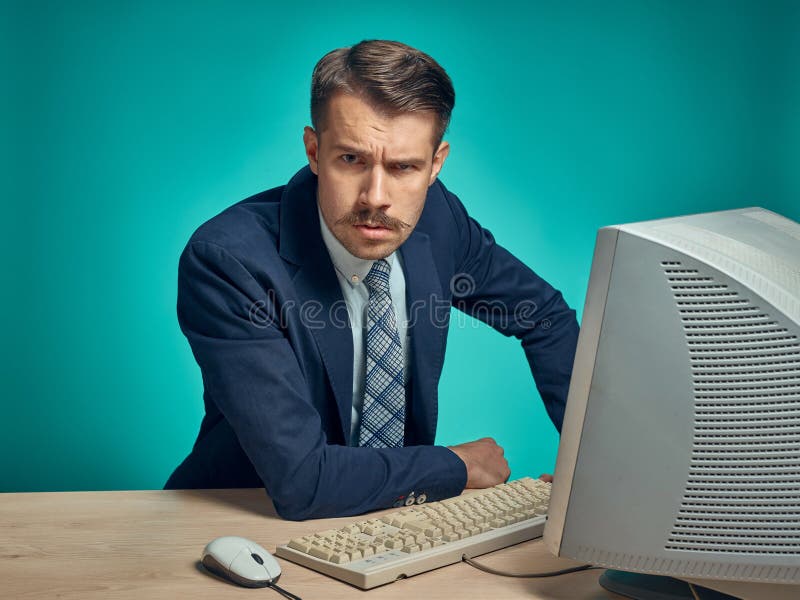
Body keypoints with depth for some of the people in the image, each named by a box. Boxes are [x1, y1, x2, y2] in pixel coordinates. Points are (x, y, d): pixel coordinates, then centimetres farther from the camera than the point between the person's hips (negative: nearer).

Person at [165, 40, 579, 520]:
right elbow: (300, 480, -29)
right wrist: (459, 466, -15)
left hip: (395, 520, 5)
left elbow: (545, 315, 9)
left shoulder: (436, 216, -8)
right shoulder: (227, 260, -26)